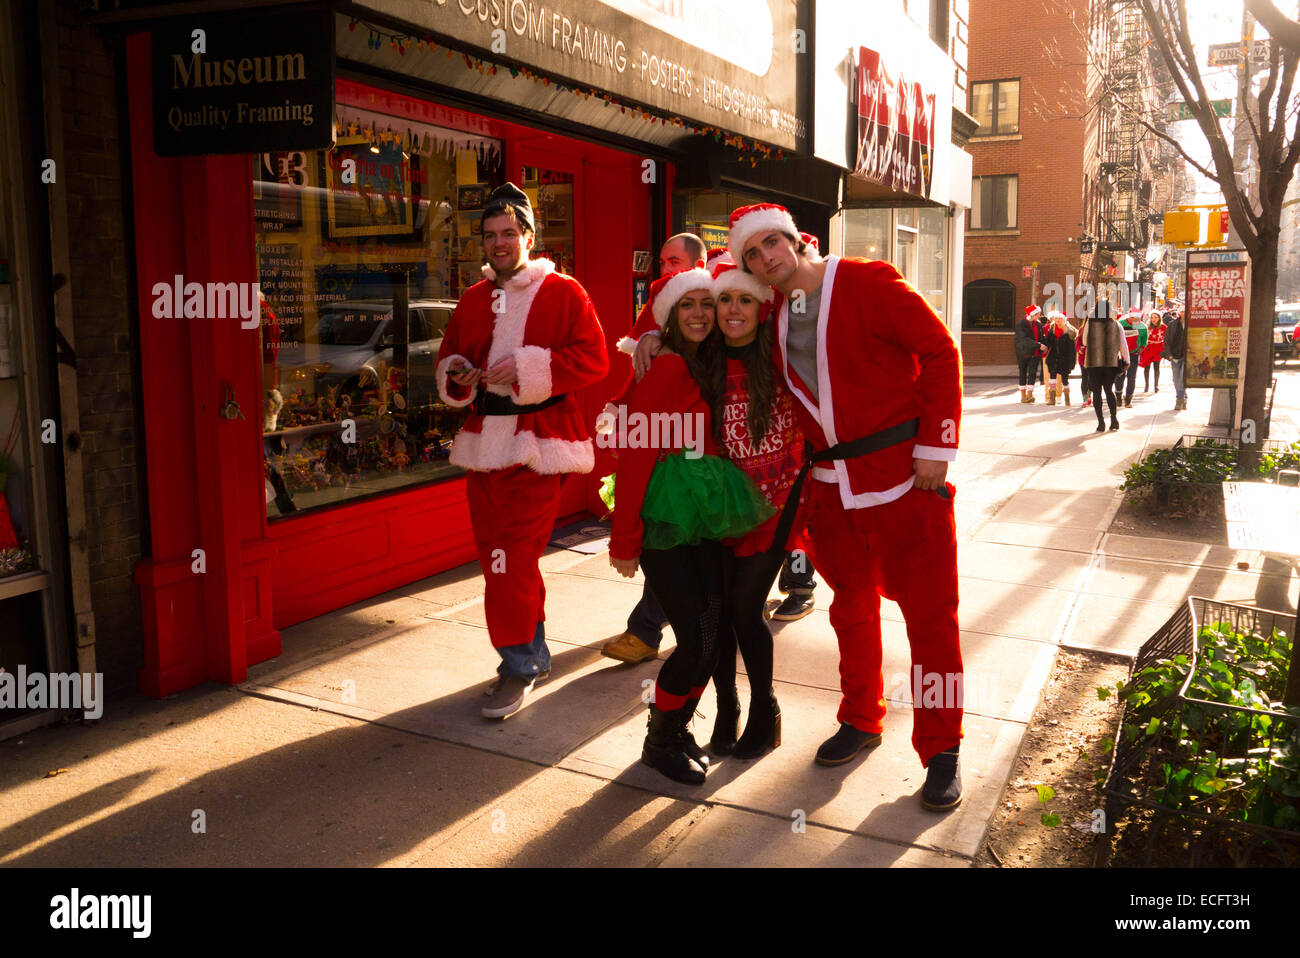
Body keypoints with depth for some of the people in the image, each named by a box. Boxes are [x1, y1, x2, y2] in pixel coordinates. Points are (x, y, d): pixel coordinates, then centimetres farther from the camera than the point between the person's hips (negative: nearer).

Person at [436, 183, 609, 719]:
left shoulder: (563, 293, -1)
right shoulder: (473, 301, 16)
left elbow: (593, 359, -9)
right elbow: (448, 357, 24)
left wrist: (528, 365, -18)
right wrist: (455, 375, 0)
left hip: (537, 443, -6)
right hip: (483, 441, 7)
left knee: (513, 557, -9)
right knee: (496, 556, 11)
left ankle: (517, 666, 5)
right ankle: (535, 654, 28)